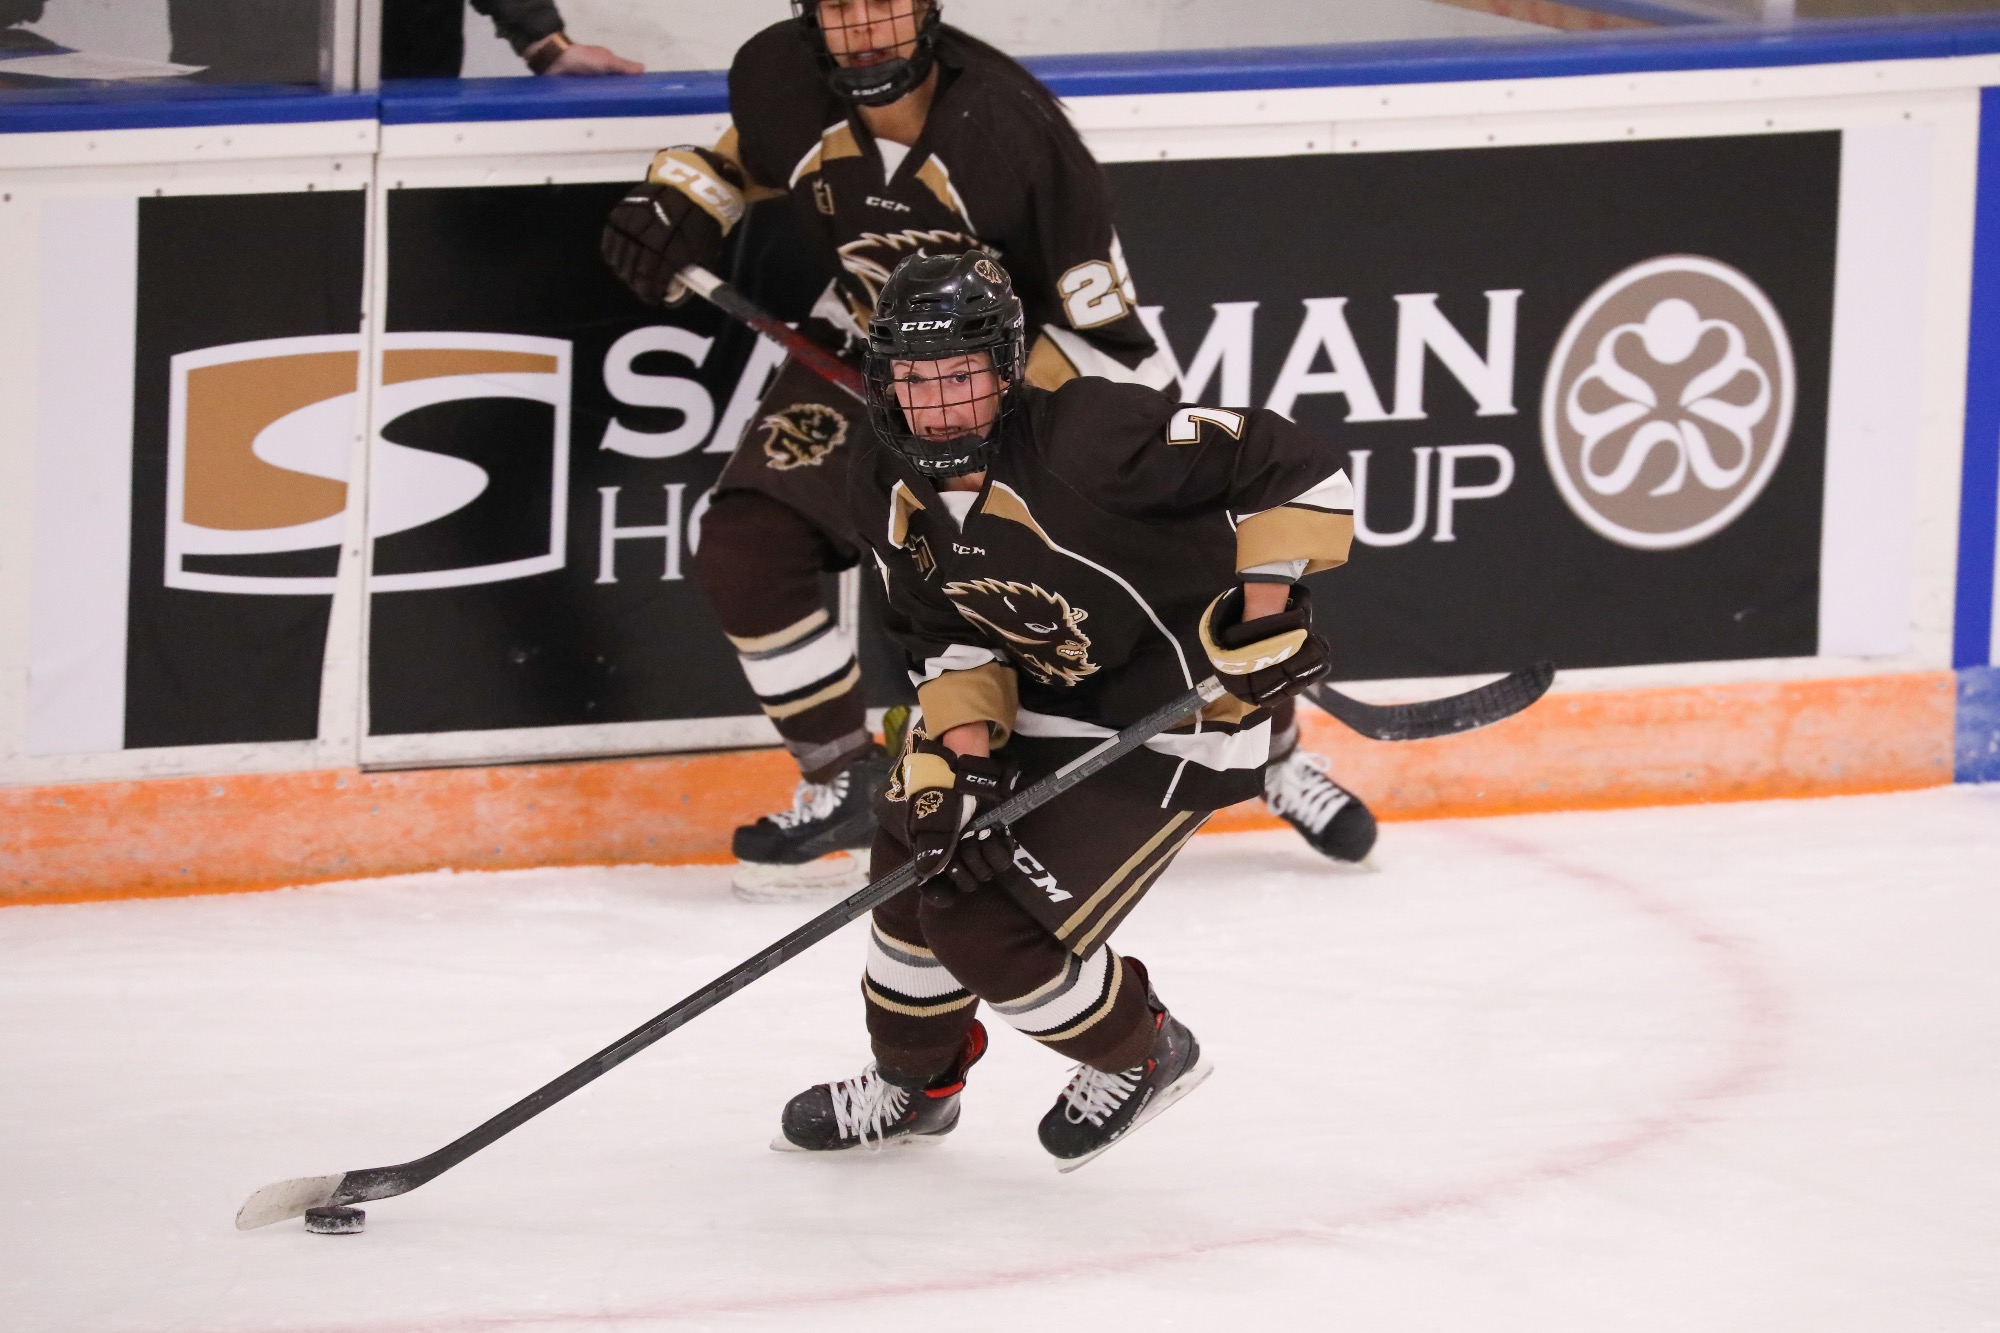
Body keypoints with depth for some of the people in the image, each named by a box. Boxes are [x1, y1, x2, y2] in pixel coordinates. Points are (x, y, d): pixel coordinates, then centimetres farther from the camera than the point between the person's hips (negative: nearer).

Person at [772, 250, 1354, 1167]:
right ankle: (914, 1084, 38)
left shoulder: (1088, 439, -31)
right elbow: (949, 641, 0)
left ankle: (1142, 1053, 17)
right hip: (1033, 701, 8)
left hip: (1171, 721, -8)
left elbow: (1286, 466, -27)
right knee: (921, 864, 11)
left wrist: (1266, 609, -29)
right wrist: (959, 753, -17)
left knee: (990, 932, -12)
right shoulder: (893, 496, -6)